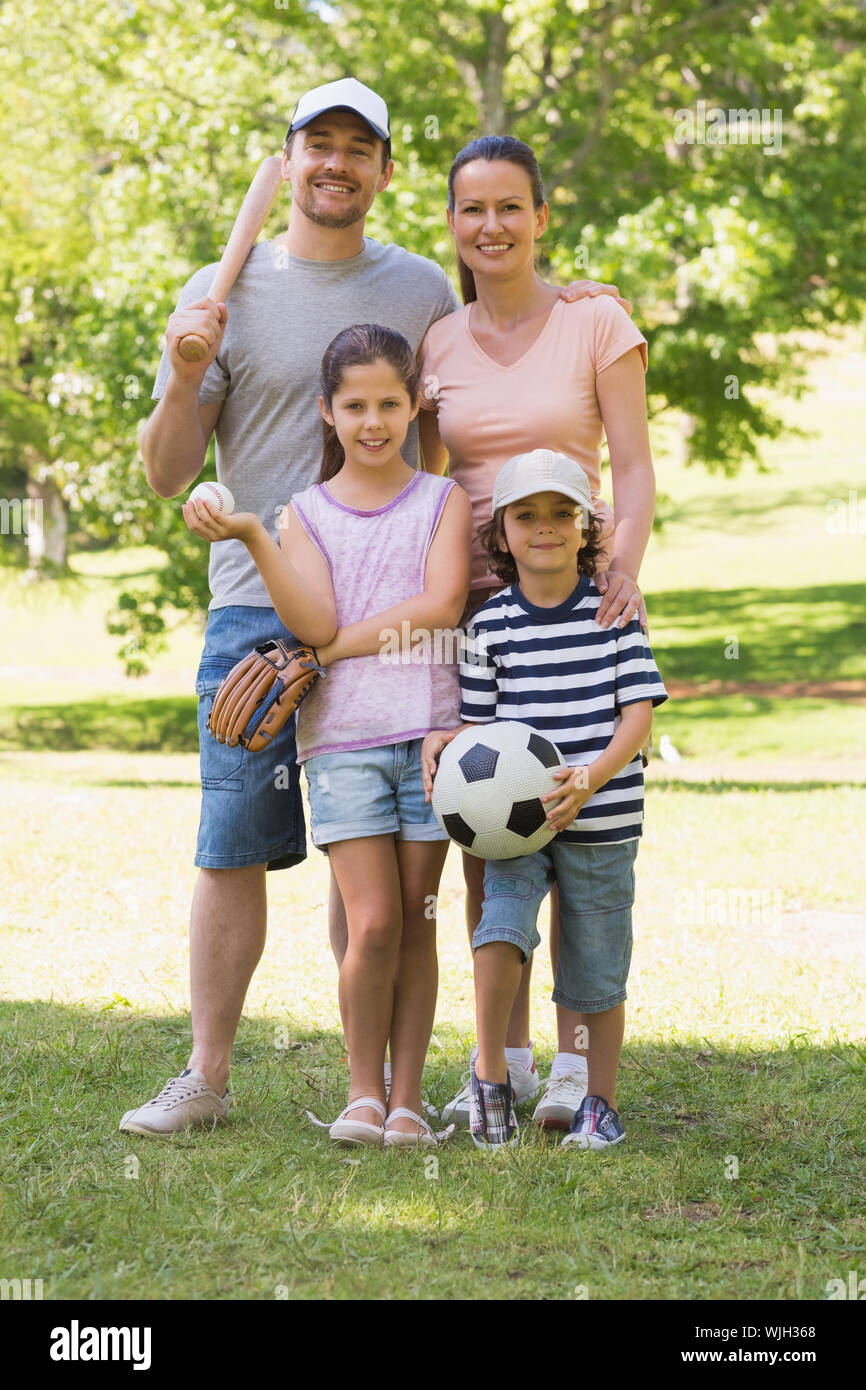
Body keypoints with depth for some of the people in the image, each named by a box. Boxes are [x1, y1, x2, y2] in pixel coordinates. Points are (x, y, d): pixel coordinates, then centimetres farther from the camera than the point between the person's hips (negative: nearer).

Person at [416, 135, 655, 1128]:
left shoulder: (596, 324, 1)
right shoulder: (434, 346, 9)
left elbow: (633, 470, -5)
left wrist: (623, 565, -22)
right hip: (472, 601, 3)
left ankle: (575, 1061, 2)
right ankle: (505, 1060, 11)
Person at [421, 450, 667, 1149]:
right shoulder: (491, 624, 3)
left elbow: (638, 713, -5)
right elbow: (481, 720, 10)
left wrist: (591, 778, -20)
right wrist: (440, 740, -12)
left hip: (600, 821, 0)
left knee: (596, 972, 7)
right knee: (501, 928, -22)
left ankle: (601, 1103, 25)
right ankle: (491, 1073, -3)